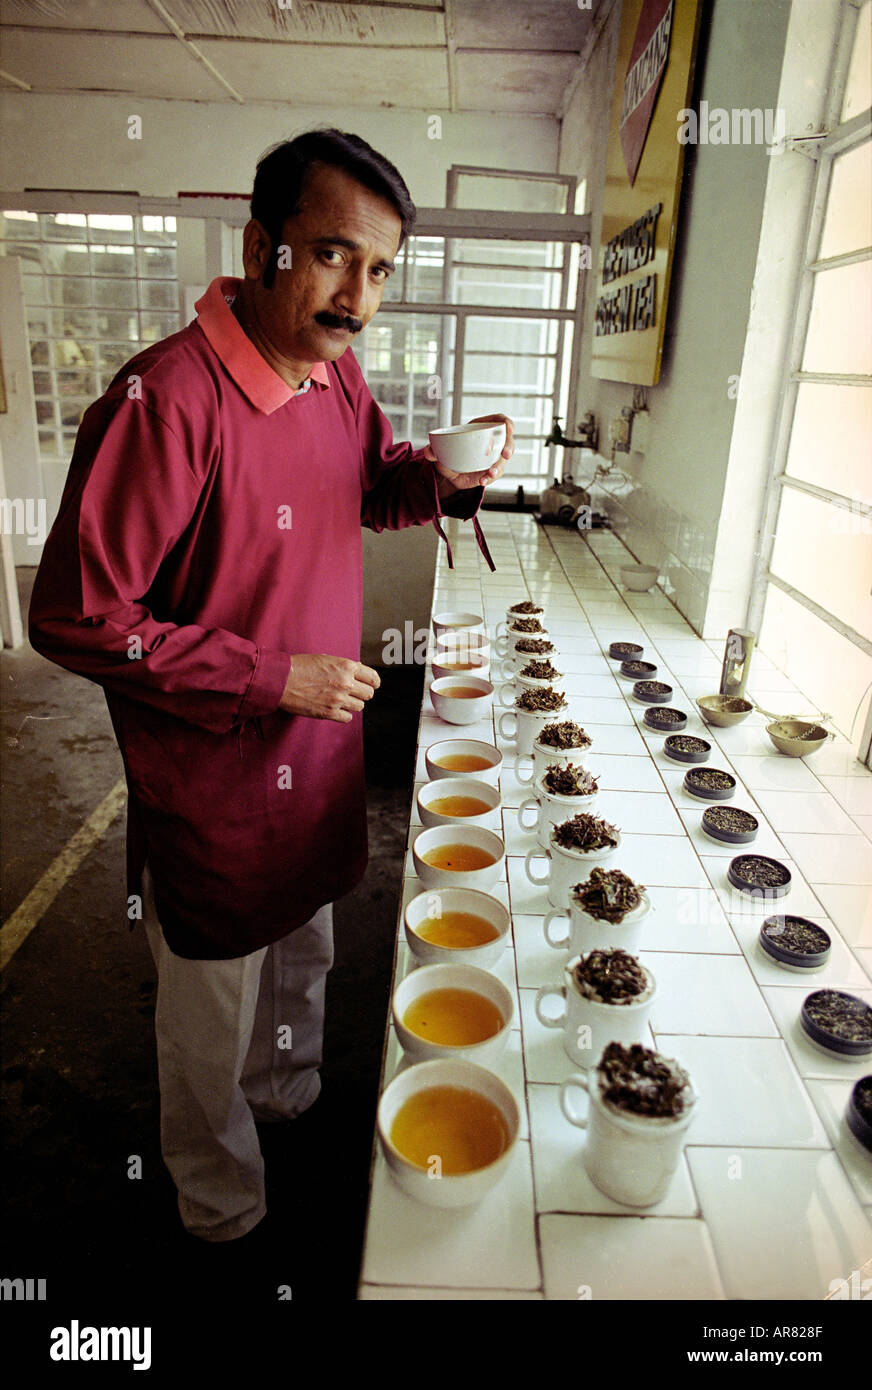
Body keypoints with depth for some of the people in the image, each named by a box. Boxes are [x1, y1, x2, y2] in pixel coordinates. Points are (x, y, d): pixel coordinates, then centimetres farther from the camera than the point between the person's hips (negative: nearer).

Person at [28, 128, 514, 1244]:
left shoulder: (336, 374, -1)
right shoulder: (164, 400, -26)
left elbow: (374, 487, 16)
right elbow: (74, 618, -25)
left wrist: (446, 476, -7)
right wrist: (276, 678, -23)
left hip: (318, 754, 7)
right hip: (212, 780, -7)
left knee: (302, 956, 29)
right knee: (214, 1018, 17)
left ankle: (292, 1104, 60)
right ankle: (223, 1214, 47)